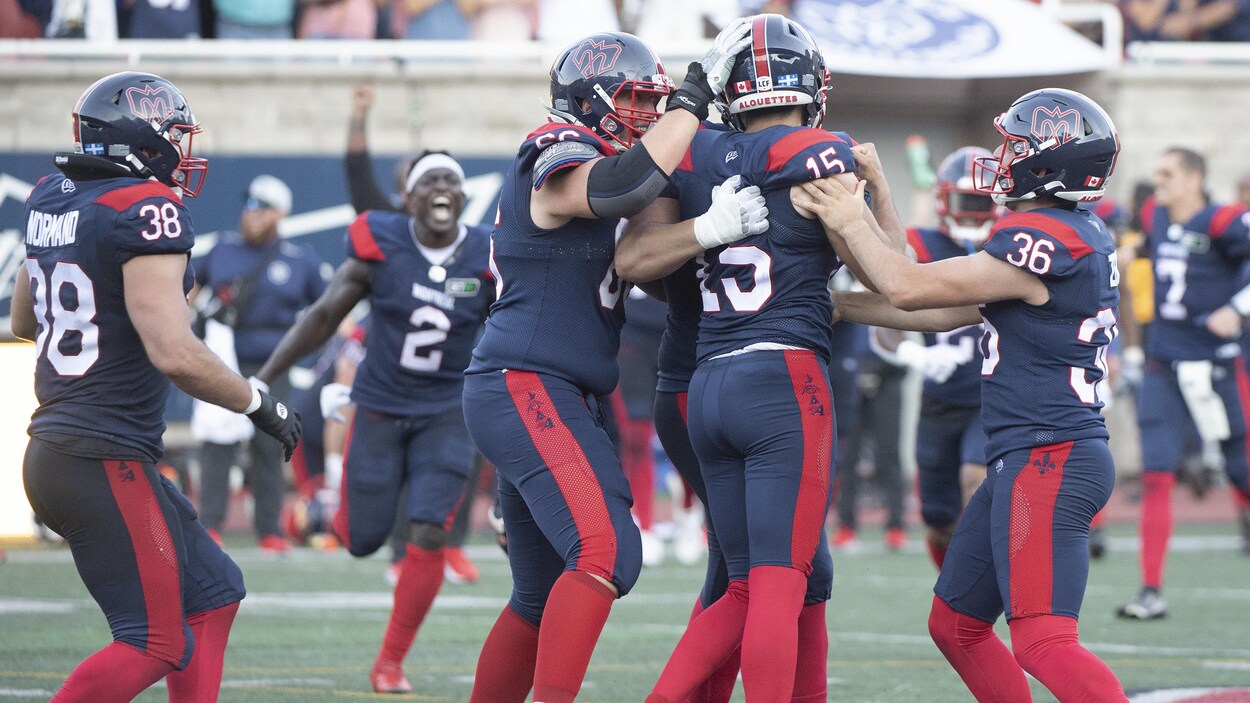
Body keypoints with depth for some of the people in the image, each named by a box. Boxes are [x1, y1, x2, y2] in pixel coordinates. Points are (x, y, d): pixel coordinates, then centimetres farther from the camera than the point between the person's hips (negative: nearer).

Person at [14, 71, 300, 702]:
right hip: (104, 462, -9)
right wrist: (260, 405, -10)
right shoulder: (148, 212, -16)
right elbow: (174, 354, -24)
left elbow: (24, 322, 25)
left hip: (53, 453, 9)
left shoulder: (51, 200, 10)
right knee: (152, 643, -3)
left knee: (212, 595, 17)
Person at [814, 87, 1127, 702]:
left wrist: (851, 223, -2)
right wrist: (839, 305, 20)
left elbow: (911, 289, -16)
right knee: (955, 624, 18)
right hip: (1028, 461, 11)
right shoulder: (1078, 237, 14)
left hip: (1048, 461, -11)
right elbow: (945, 312, 19)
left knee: (1042, 643, -19)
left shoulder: (1043, 241, -18)